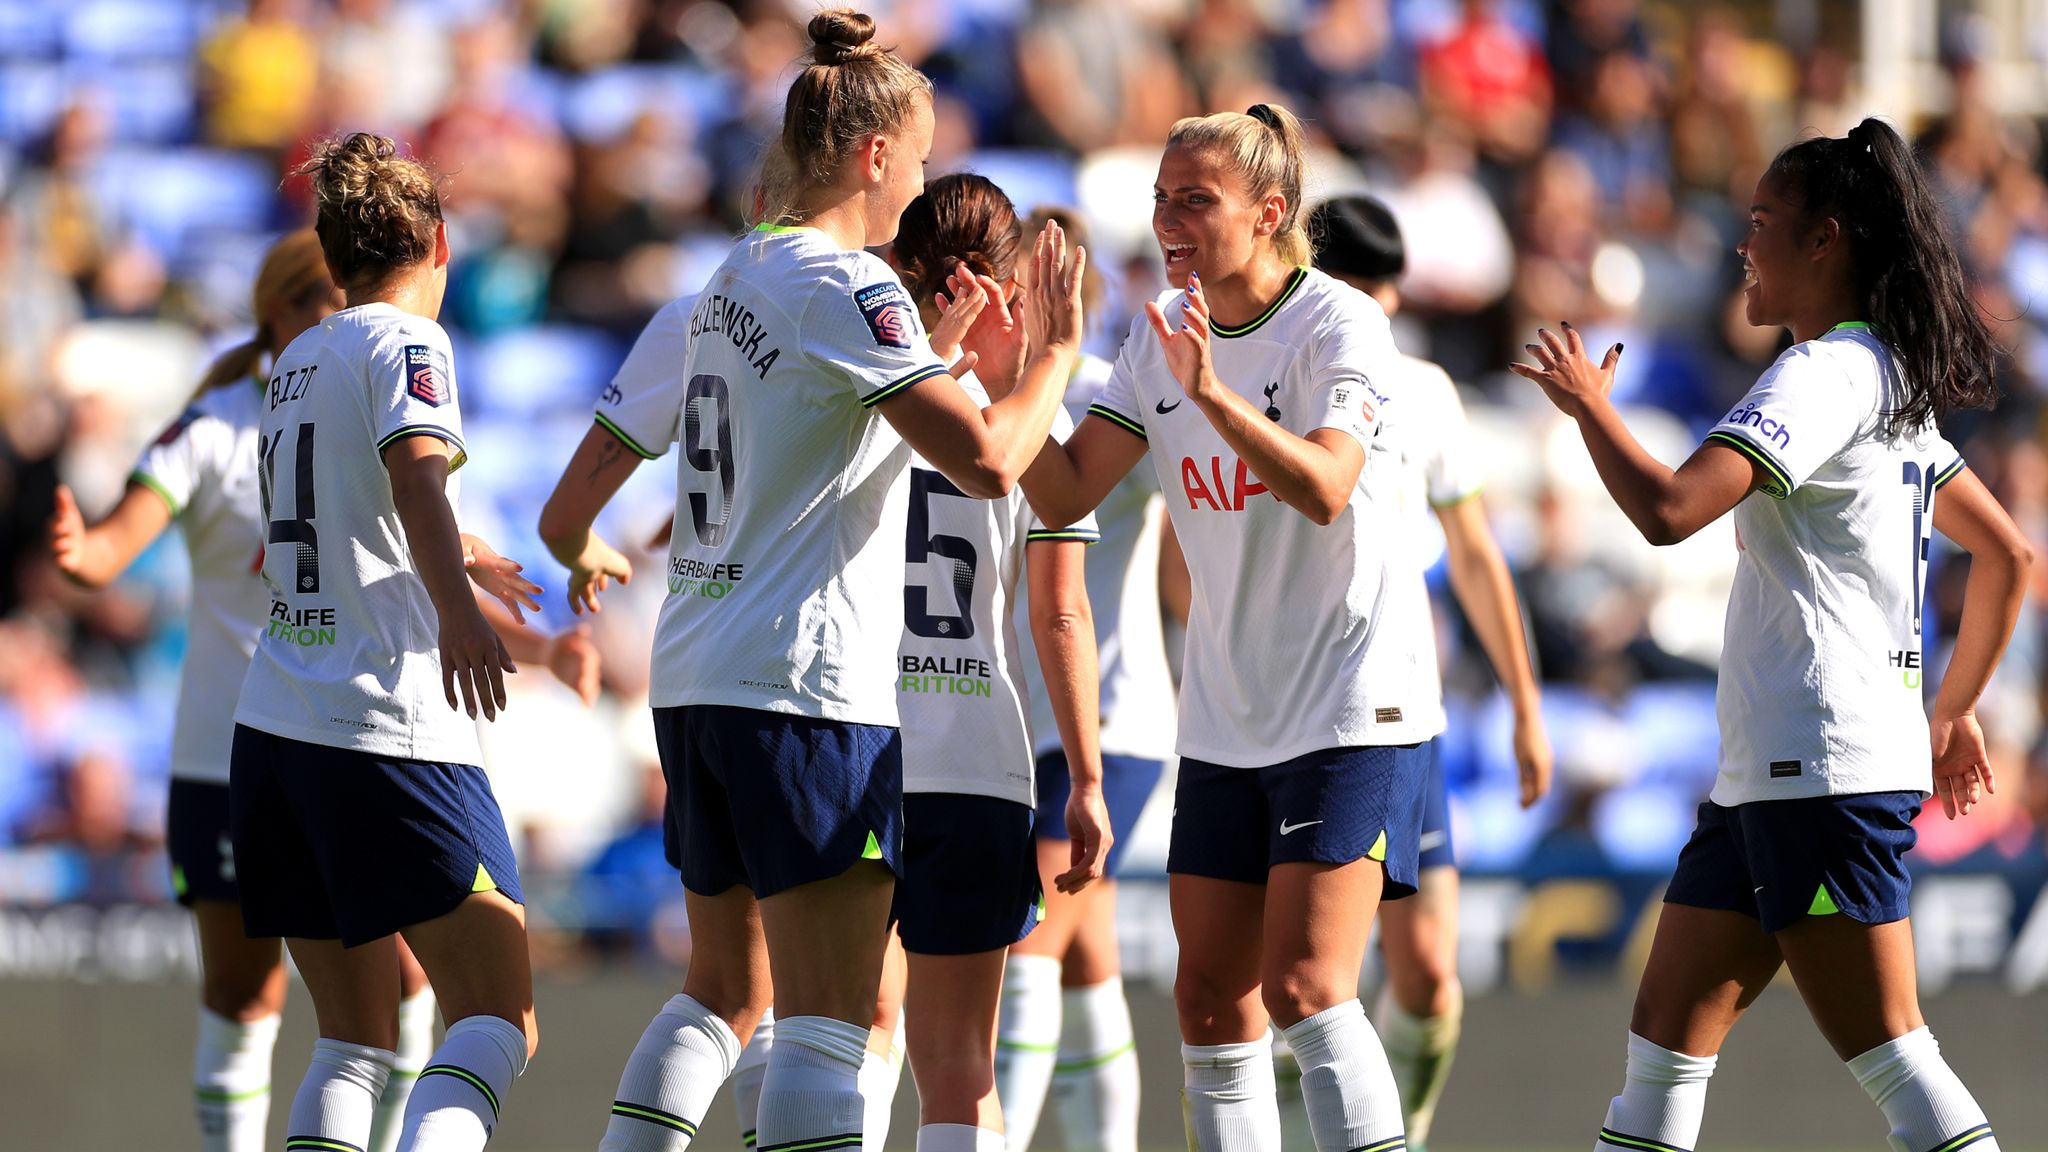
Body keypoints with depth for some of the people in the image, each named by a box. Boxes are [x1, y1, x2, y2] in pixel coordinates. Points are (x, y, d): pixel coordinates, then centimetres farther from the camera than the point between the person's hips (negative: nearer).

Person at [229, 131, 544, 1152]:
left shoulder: (295, 361, 20)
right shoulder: (403, 341, -3)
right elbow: (417, 471, -25)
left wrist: (452, 562, 56)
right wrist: (457, 610, -40)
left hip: (274, 725, 8)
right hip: (387, 730, -8)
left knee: (353, 1043, 11)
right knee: (497, 1022, -10)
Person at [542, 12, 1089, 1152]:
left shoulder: (734, 281, 15)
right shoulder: (848, 284, -11)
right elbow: (984, 459, -20)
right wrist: (1055, 352, -5)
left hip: (696, 674, 9)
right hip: (811, 685, -9)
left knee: (724, 993, 19)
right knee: (832, 1017, -11)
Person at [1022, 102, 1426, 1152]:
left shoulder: (1338, 324, -14)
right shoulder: (1163, 335, 6)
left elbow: (1324, 489, -31)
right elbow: (1064, 495, 2)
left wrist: (1212, 394, -44)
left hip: (1351, 711, -7)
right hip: (1225, 720, 7)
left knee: (1304, 987, -18)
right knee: (1212, 1002, 6)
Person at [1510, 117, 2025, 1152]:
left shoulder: (1826, 374, -14)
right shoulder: (1890, 383, 17)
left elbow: (1668, 508, -26)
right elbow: (2006, 553, 24)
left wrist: (1589, 404, -9)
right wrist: (1952, 709, 31)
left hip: (1825, 774, -10)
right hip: (1766, 774, 10)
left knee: (1888, 1055, -11)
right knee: (1668, 1034, 8)